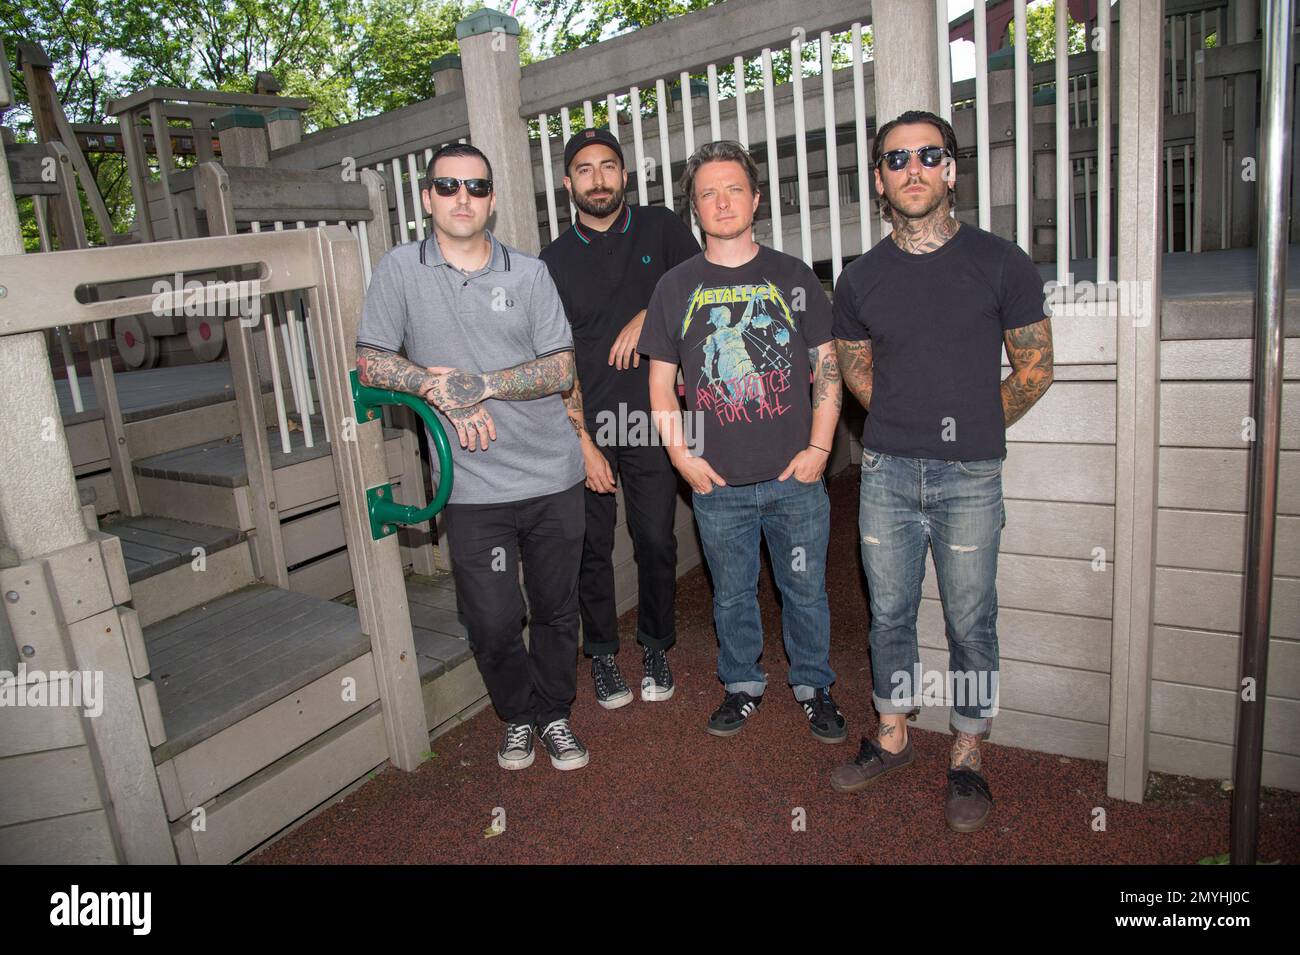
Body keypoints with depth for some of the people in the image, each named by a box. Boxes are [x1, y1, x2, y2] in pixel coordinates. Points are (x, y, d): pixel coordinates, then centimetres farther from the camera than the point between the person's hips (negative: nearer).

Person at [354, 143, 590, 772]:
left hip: (553, 477, 2)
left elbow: (562, 368, -3)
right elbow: (370, 361, 1)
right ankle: (519, 715, 29)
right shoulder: (400, 270, 2)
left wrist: (482, 384, -17)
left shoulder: (529, 273, 4)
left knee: (557, 608, 11)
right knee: (493, 620, -1)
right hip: (473, 488, -1)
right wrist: (440, 391, -14)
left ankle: (554, 714, 35)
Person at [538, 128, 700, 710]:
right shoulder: (555, 260, 5)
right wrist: (582, 440, -7)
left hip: (651, 420, 0)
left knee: (656, 541, 4)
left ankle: (656, 647, 24)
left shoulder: (661, 229, 7)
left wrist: (649, 316, -8)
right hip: (585, 424, 0)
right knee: (593, 547, 5)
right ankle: (602, 652, 23)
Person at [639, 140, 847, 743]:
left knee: (805, 590, 12)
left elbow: (828, 367, 4)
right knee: (732, 593, 14)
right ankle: (742, 685, 35)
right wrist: (682, 456, -2)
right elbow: (661, 381, 7)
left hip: (795, 477, 0)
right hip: (718, 484, 0)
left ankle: (813, 686, 33)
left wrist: (818, 449, -4)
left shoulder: (793, 277, 3)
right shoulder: (676, 287, 4)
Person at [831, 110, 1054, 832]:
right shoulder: (860, 279, 5)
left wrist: (970, 428, 7)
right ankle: (892, 737, 31)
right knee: (889, 614, 12)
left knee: (970, 622, 7)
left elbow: (1033, 370, 5)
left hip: (969, 479, -2)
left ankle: (967, 758, 24)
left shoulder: (1001, 264, -1)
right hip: (885, 474, 2)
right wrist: (909, 426, 11)